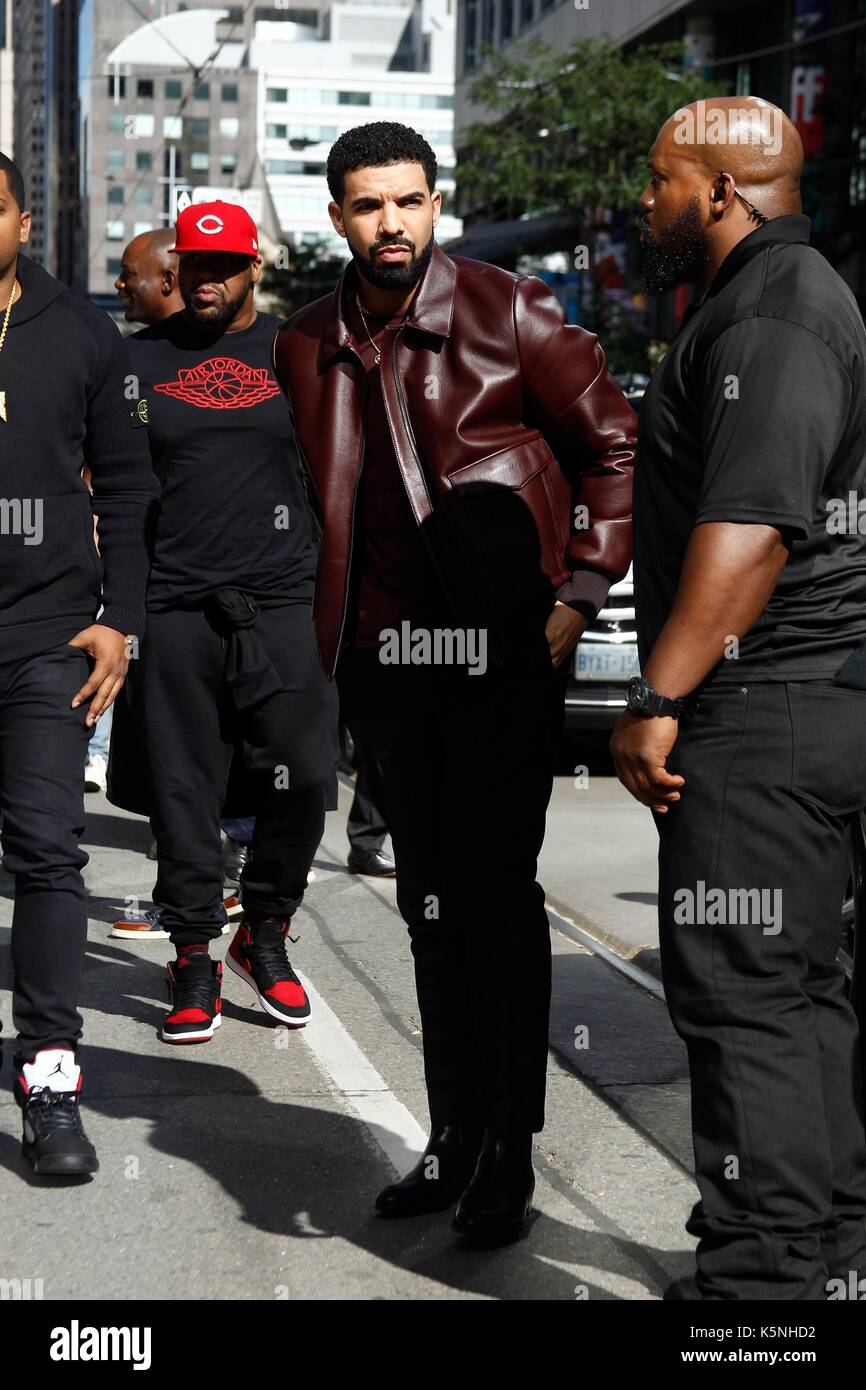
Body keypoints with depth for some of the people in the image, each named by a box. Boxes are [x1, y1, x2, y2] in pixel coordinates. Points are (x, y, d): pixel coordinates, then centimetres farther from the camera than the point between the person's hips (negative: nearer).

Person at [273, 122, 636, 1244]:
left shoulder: (510, 314, -4)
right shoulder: (309, 346, 10)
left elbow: (613, 446, -1)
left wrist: (581, 591, -8)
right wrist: (340, 631, 11)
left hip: (503, 648, -5)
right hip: (386, 652, 5)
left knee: (499, 895, -4)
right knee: (430, 902, 10)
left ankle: (506, 1155, 6)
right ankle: (453, 1138, 20)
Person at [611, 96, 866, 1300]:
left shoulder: (769, 312, -13)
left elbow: (751, 526, -25)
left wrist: (660, 698, -24)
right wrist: (676, 690, 24)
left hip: (761, 708, -11)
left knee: (740, 989, -6)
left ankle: (761, 1269, 0)